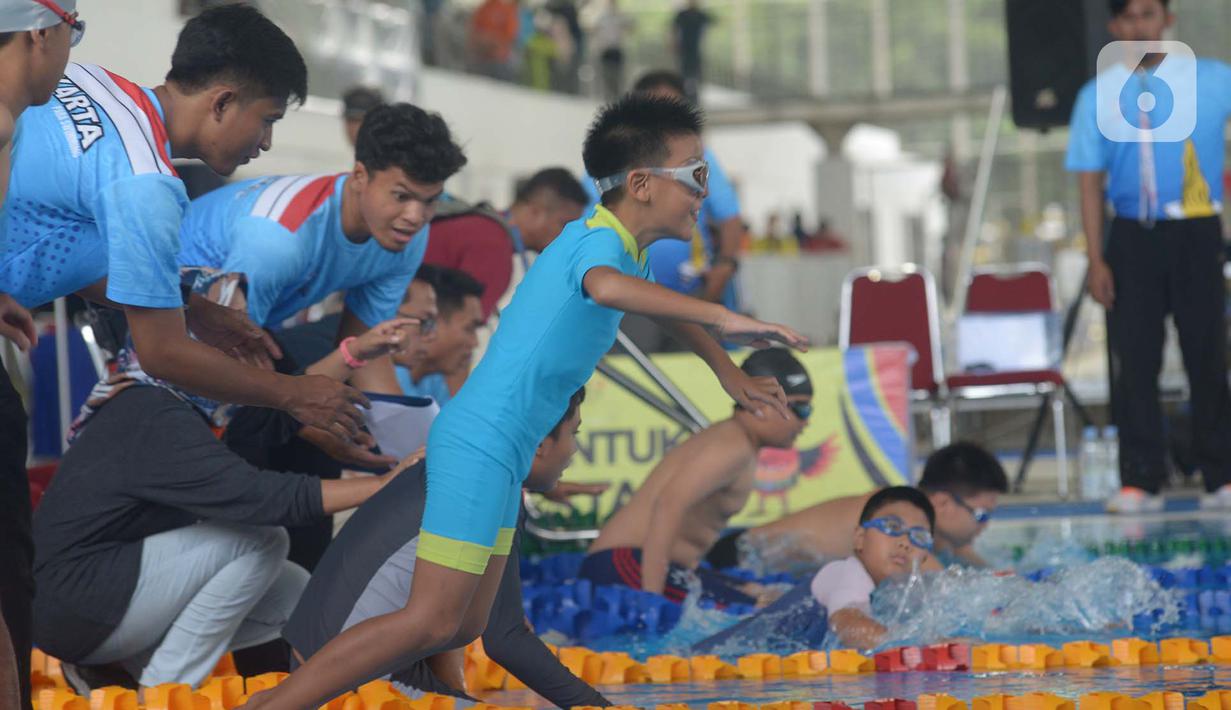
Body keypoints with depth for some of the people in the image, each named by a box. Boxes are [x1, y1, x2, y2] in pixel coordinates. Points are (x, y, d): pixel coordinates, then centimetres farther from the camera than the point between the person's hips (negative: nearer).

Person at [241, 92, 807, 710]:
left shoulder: (622, 246, 15)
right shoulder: (601, 242, -16)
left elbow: (659, 302, 39)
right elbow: (605, 287, -43)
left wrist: (729, 373, 41)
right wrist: (722, 319, -46)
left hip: (502, 451, 10)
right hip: (479, 444, -10)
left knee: (464, 628, 10)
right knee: (431, 621, -14)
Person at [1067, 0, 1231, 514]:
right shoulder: (1099, 96, 6)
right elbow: (1090, 182, 4)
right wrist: (1096, 260, -2)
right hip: (1132, 237, 1)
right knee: (1133, 361, 0)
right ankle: (1140, 480, 5)